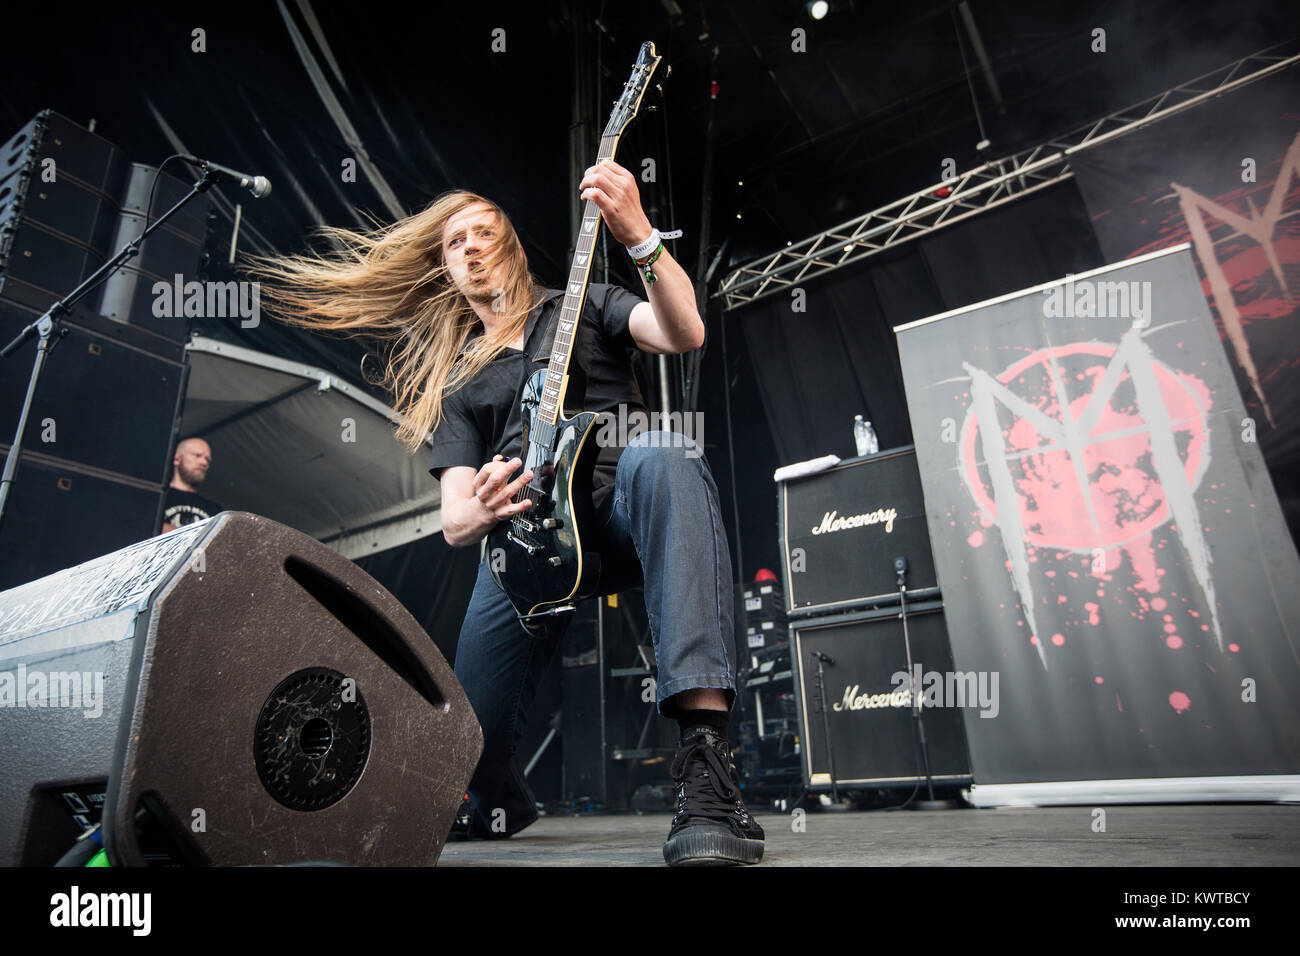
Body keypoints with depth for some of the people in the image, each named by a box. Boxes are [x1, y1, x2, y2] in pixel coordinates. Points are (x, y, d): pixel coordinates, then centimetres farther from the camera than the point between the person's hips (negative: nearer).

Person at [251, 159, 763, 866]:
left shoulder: (582, 306, 21)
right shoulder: (454, 379, 24)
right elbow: (452, 521, 13)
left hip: (621, 507, -2)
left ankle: (706, 773, -43)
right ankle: (499, 805, 30)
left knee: (663, 456, -38)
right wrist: (479, 512, -12)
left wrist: (639, 236, -17)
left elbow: (684, 332, -1)